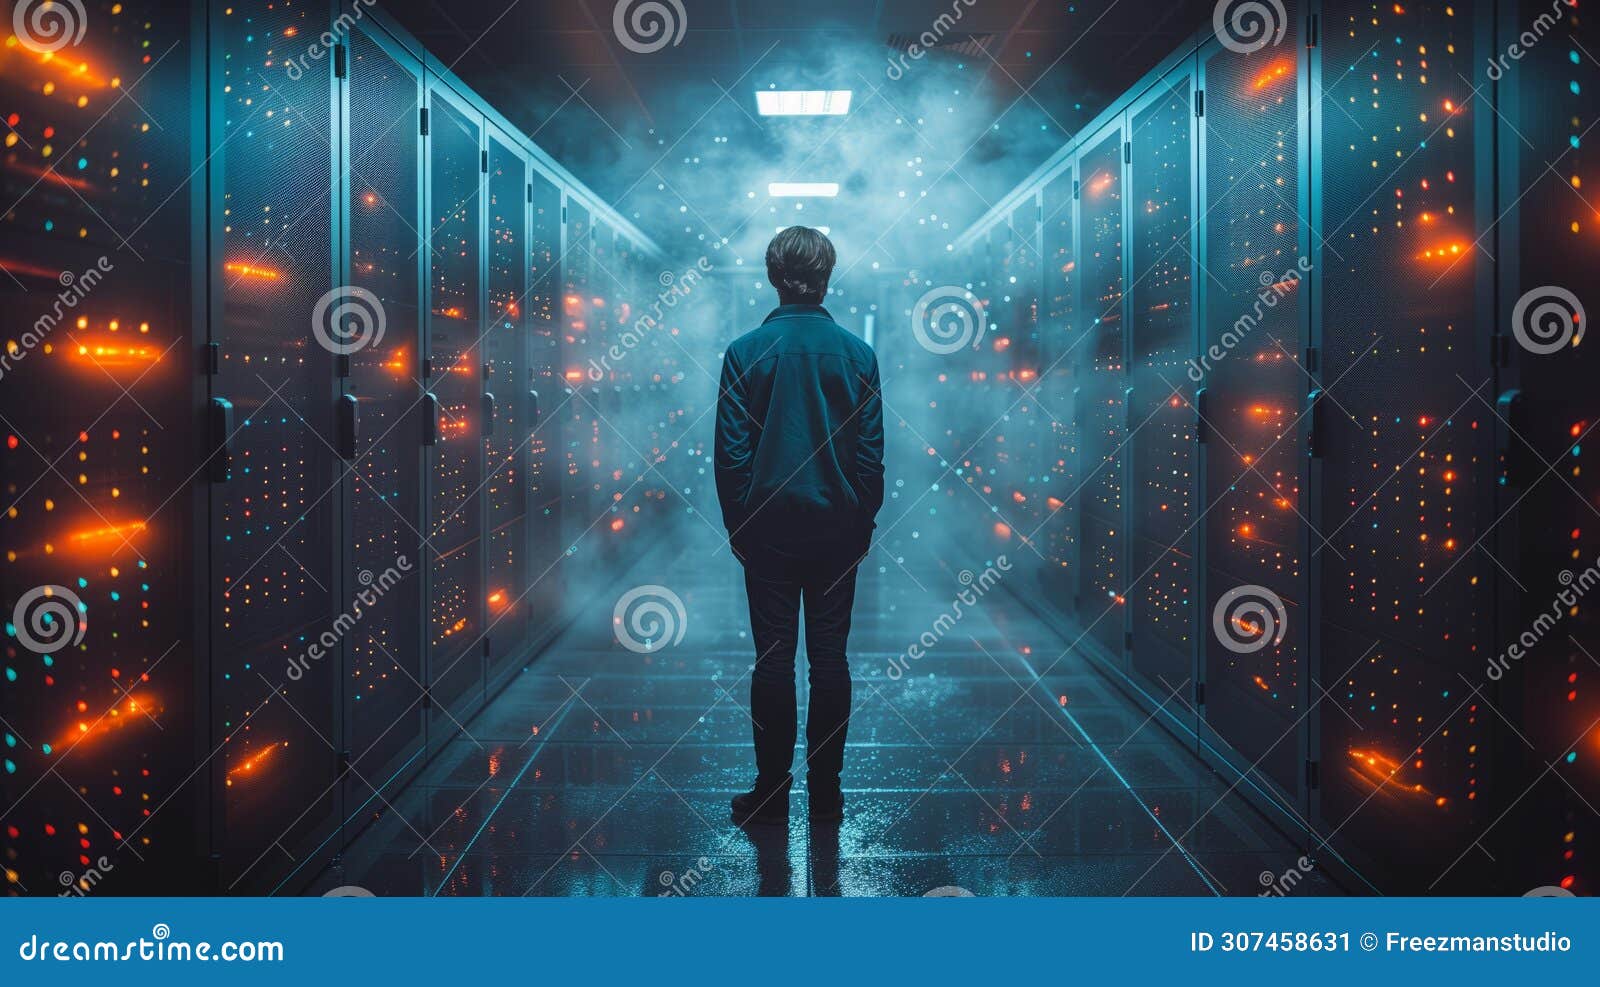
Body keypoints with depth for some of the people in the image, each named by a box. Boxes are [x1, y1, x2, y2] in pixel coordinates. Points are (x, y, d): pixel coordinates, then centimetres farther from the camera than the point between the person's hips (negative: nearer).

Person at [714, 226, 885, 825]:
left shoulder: (746, 352, -5)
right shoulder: (857, 353, -2)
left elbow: (730, 451, -4)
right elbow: (871, 451, 0)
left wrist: (736, 525, 5)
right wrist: (863, 523, 10)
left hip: (768, 528, -1)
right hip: (837, 527, 1)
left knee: (773, 658, 6)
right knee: (829, 657, 8)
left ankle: (772, 792, 13)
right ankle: (826, 791, 17)